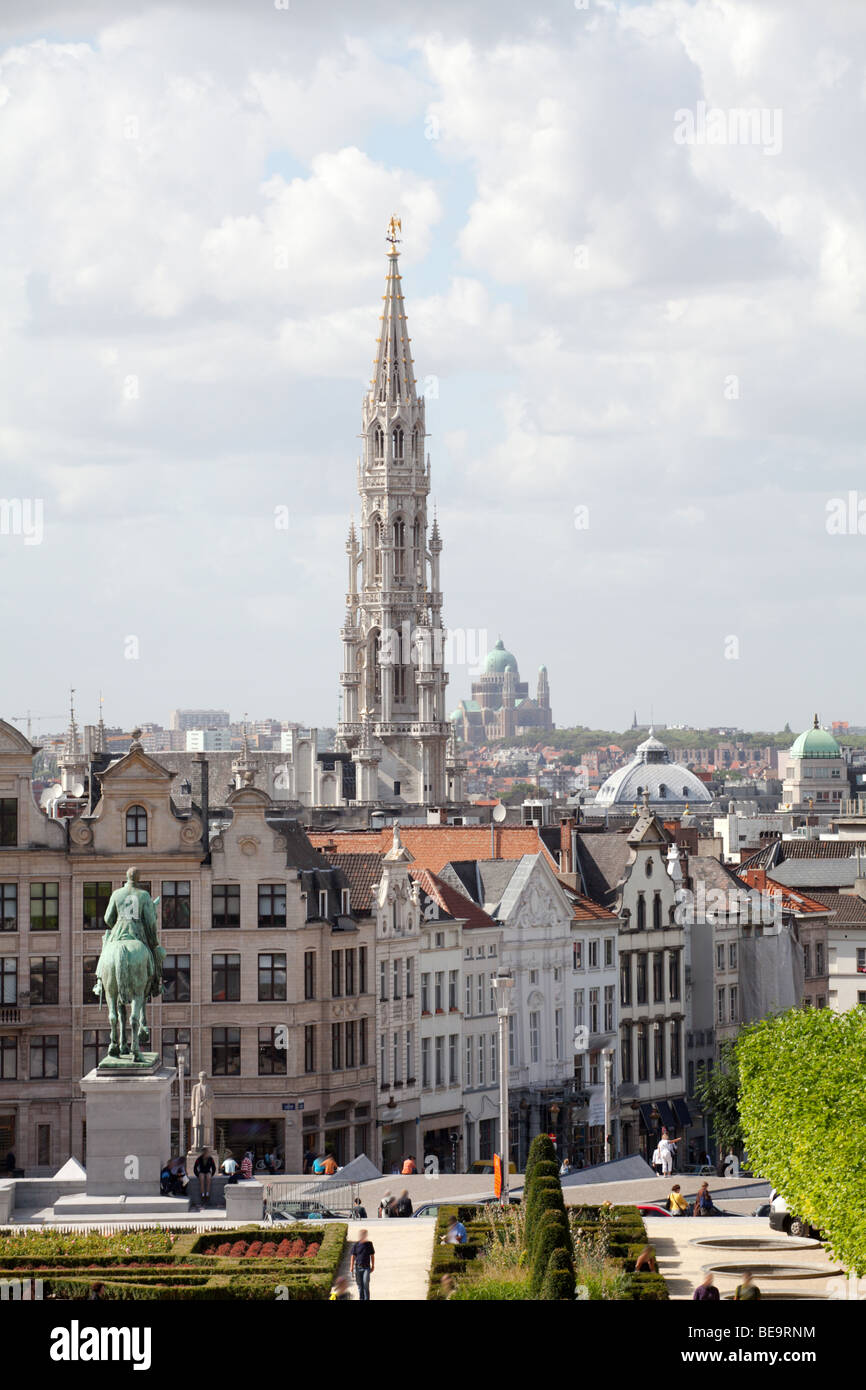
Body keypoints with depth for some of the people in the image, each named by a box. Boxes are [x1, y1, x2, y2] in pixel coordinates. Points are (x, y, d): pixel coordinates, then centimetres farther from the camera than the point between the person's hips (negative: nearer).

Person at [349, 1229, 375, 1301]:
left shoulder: (369, 1244, 0)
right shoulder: (356, 1245, 0)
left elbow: (372, 1256, 8)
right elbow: (353, 1256, 4)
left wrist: (373, 1266, 9)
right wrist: (351, 1267, -2)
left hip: (366, 1268, -2)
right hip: (358, 1267, 2)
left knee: (365, 1283, -14)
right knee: (360, 1284, 5)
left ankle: (367, 1299, -9)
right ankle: (361, 1299, 16)